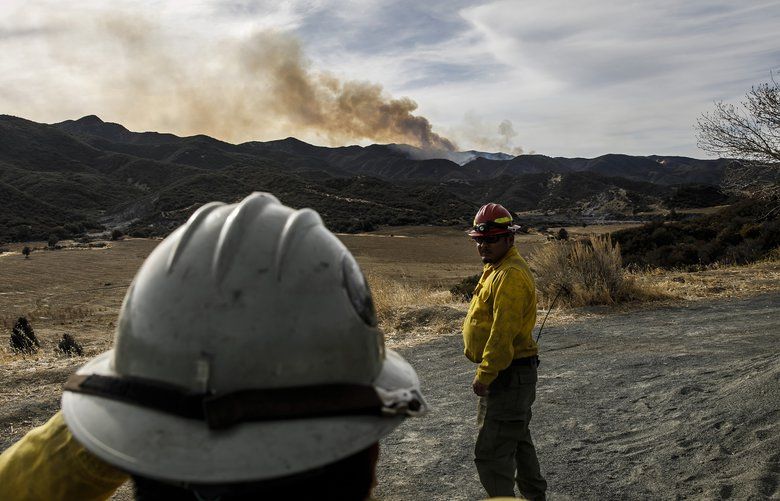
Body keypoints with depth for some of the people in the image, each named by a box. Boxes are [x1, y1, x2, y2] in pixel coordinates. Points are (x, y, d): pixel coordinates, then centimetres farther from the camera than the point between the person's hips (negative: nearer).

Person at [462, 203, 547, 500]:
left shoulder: (511, 275, -21)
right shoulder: (498, 268, 13)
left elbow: (503, 333, -25)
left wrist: (484, 375, -19)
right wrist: (487, 372, 19)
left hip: (508, 376, -11)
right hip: (513, 374, 11)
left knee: (491, 454, -7)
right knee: (517, 441, 25)